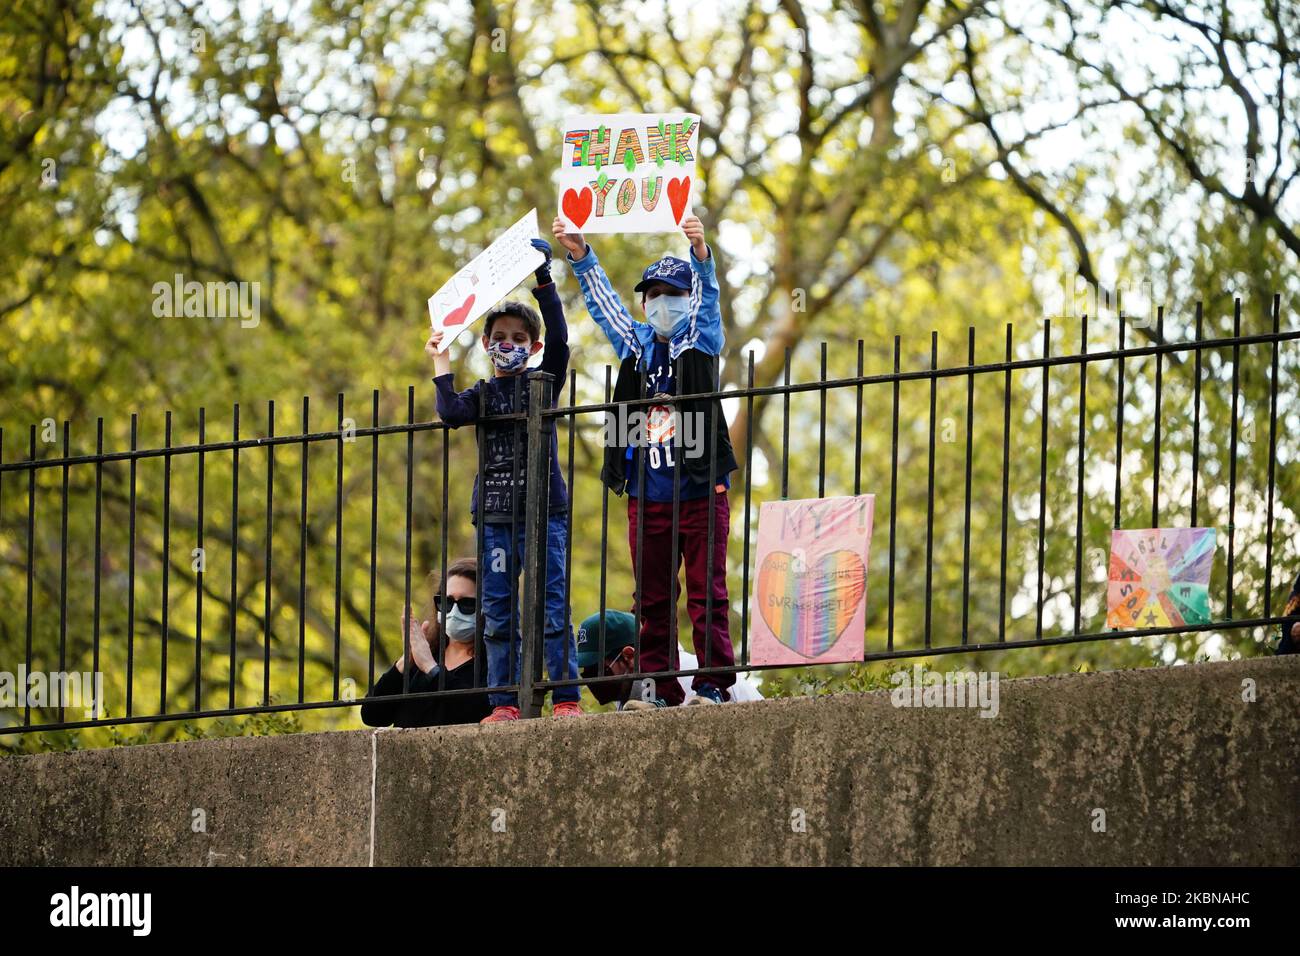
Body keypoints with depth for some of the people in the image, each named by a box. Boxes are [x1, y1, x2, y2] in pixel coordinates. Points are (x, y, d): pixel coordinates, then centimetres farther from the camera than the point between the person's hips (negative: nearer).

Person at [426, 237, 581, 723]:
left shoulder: (543, 381, 7)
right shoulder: (482, 393, 12)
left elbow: (558, 338, -9)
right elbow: (452, 413, -8)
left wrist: (542, 278, -14)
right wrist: (441, 363, -3)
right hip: (496, 514, 3)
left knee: (552, 607, -6)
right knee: (498, 614, 2)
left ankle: (565, 697, -6)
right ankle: (505, 702, 4)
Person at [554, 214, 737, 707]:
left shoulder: (701, 340, 6)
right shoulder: (636, 345, 16)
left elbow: (708, 295, -9)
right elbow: (603, 301, 11)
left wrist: (700, 253, -28)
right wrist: (580, 256, -5)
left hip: (700, 493, -4)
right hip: (647, 497, 4)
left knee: (706, 593, -5)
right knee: (652, 600, 3)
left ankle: (713, 685, -6)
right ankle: (661, 692, 4)